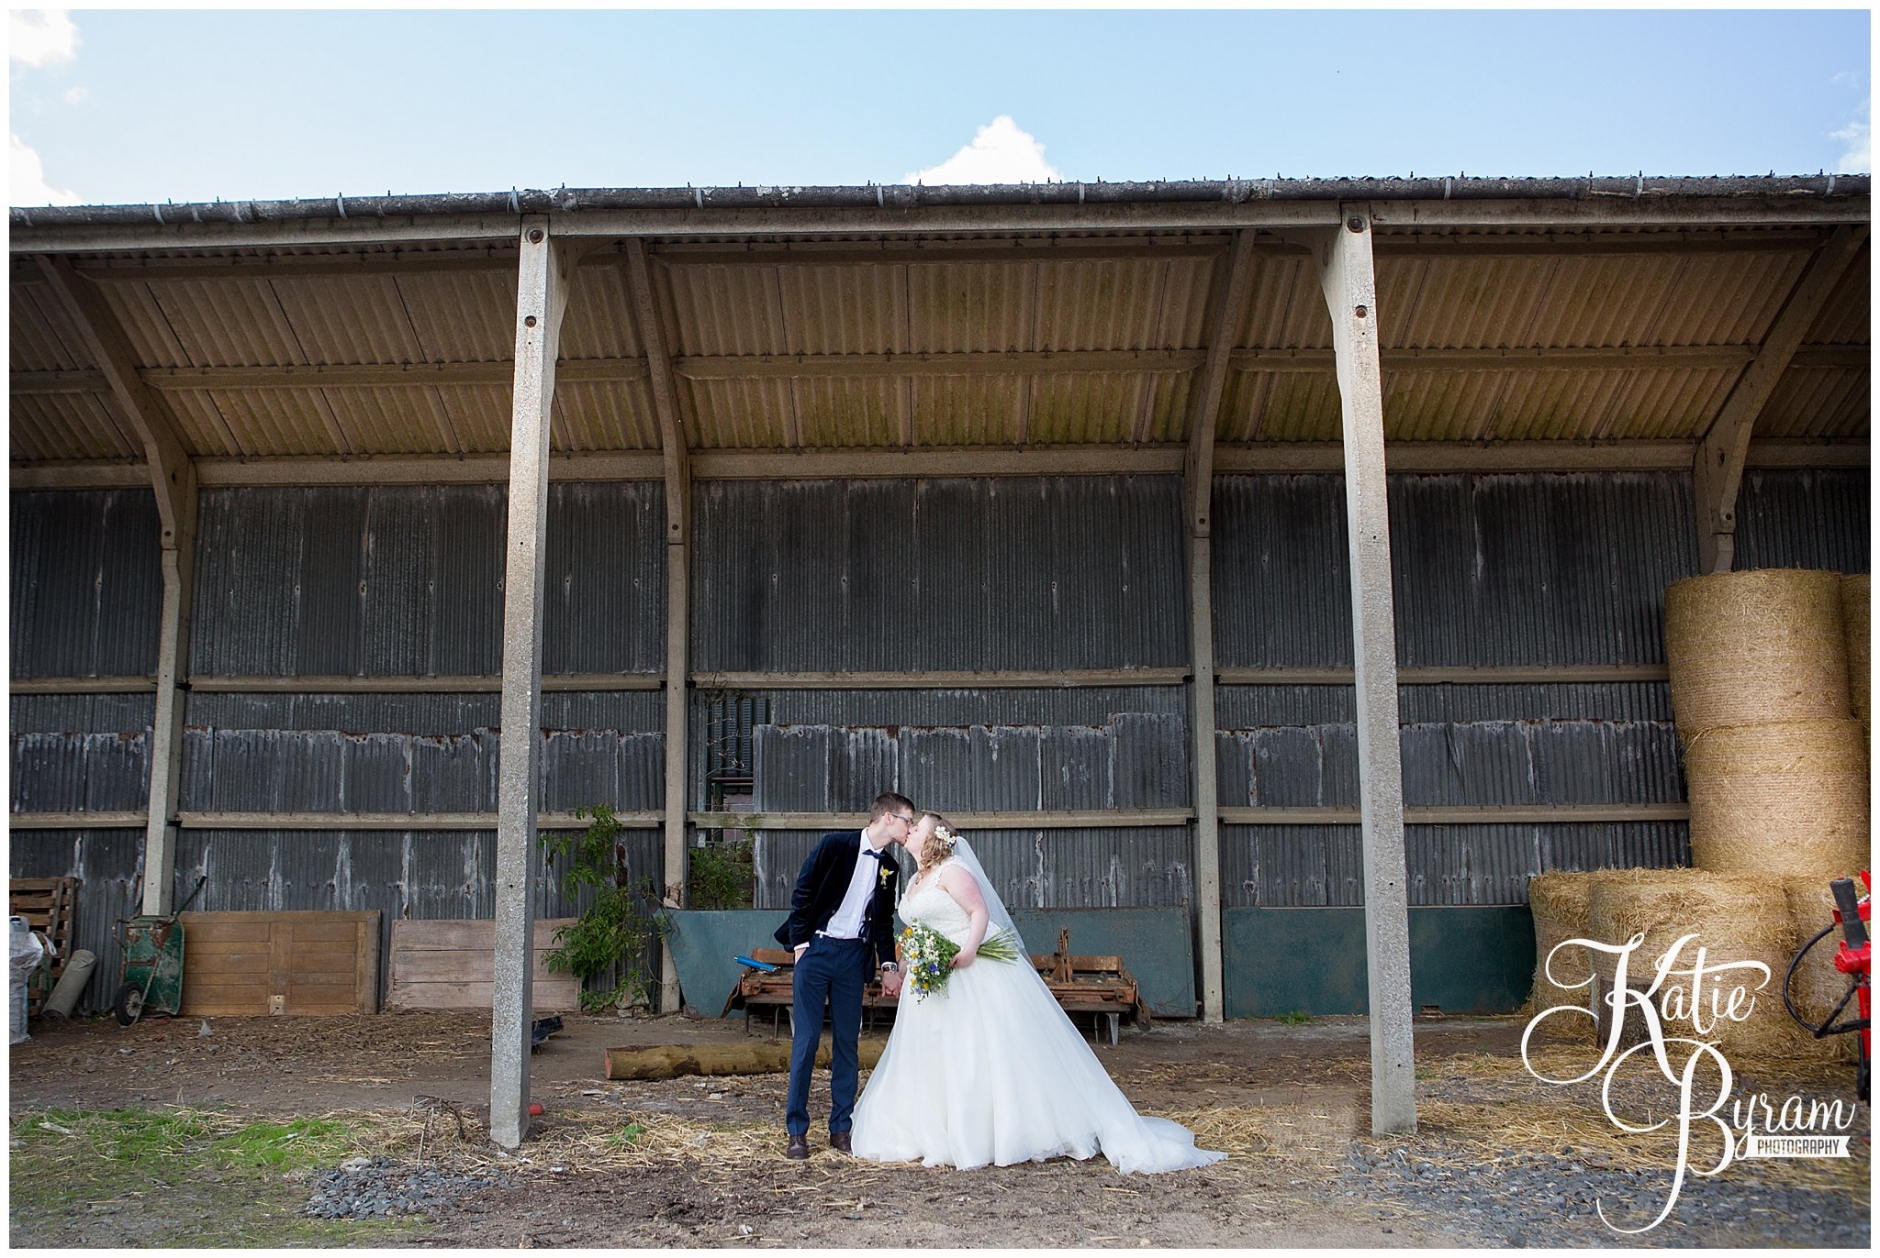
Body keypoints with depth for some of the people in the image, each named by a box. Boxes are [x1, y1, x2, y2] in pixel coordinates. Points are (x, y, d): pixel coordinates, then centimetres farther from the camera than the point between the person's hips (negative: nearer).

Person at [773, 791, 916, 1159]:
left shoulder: (889, 868, 10)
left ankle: (841, 1128, 15)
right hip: (816, 949, -5)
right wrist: (800, 944, -10)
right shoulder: (836, 845, -7)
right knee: (806, 1040, -3)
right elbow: (802, 893, -6)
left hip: (854, 957, 5)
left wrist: (887, 965, 8)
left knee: (847, 1043, 6)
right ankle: (796, 1131, 3)